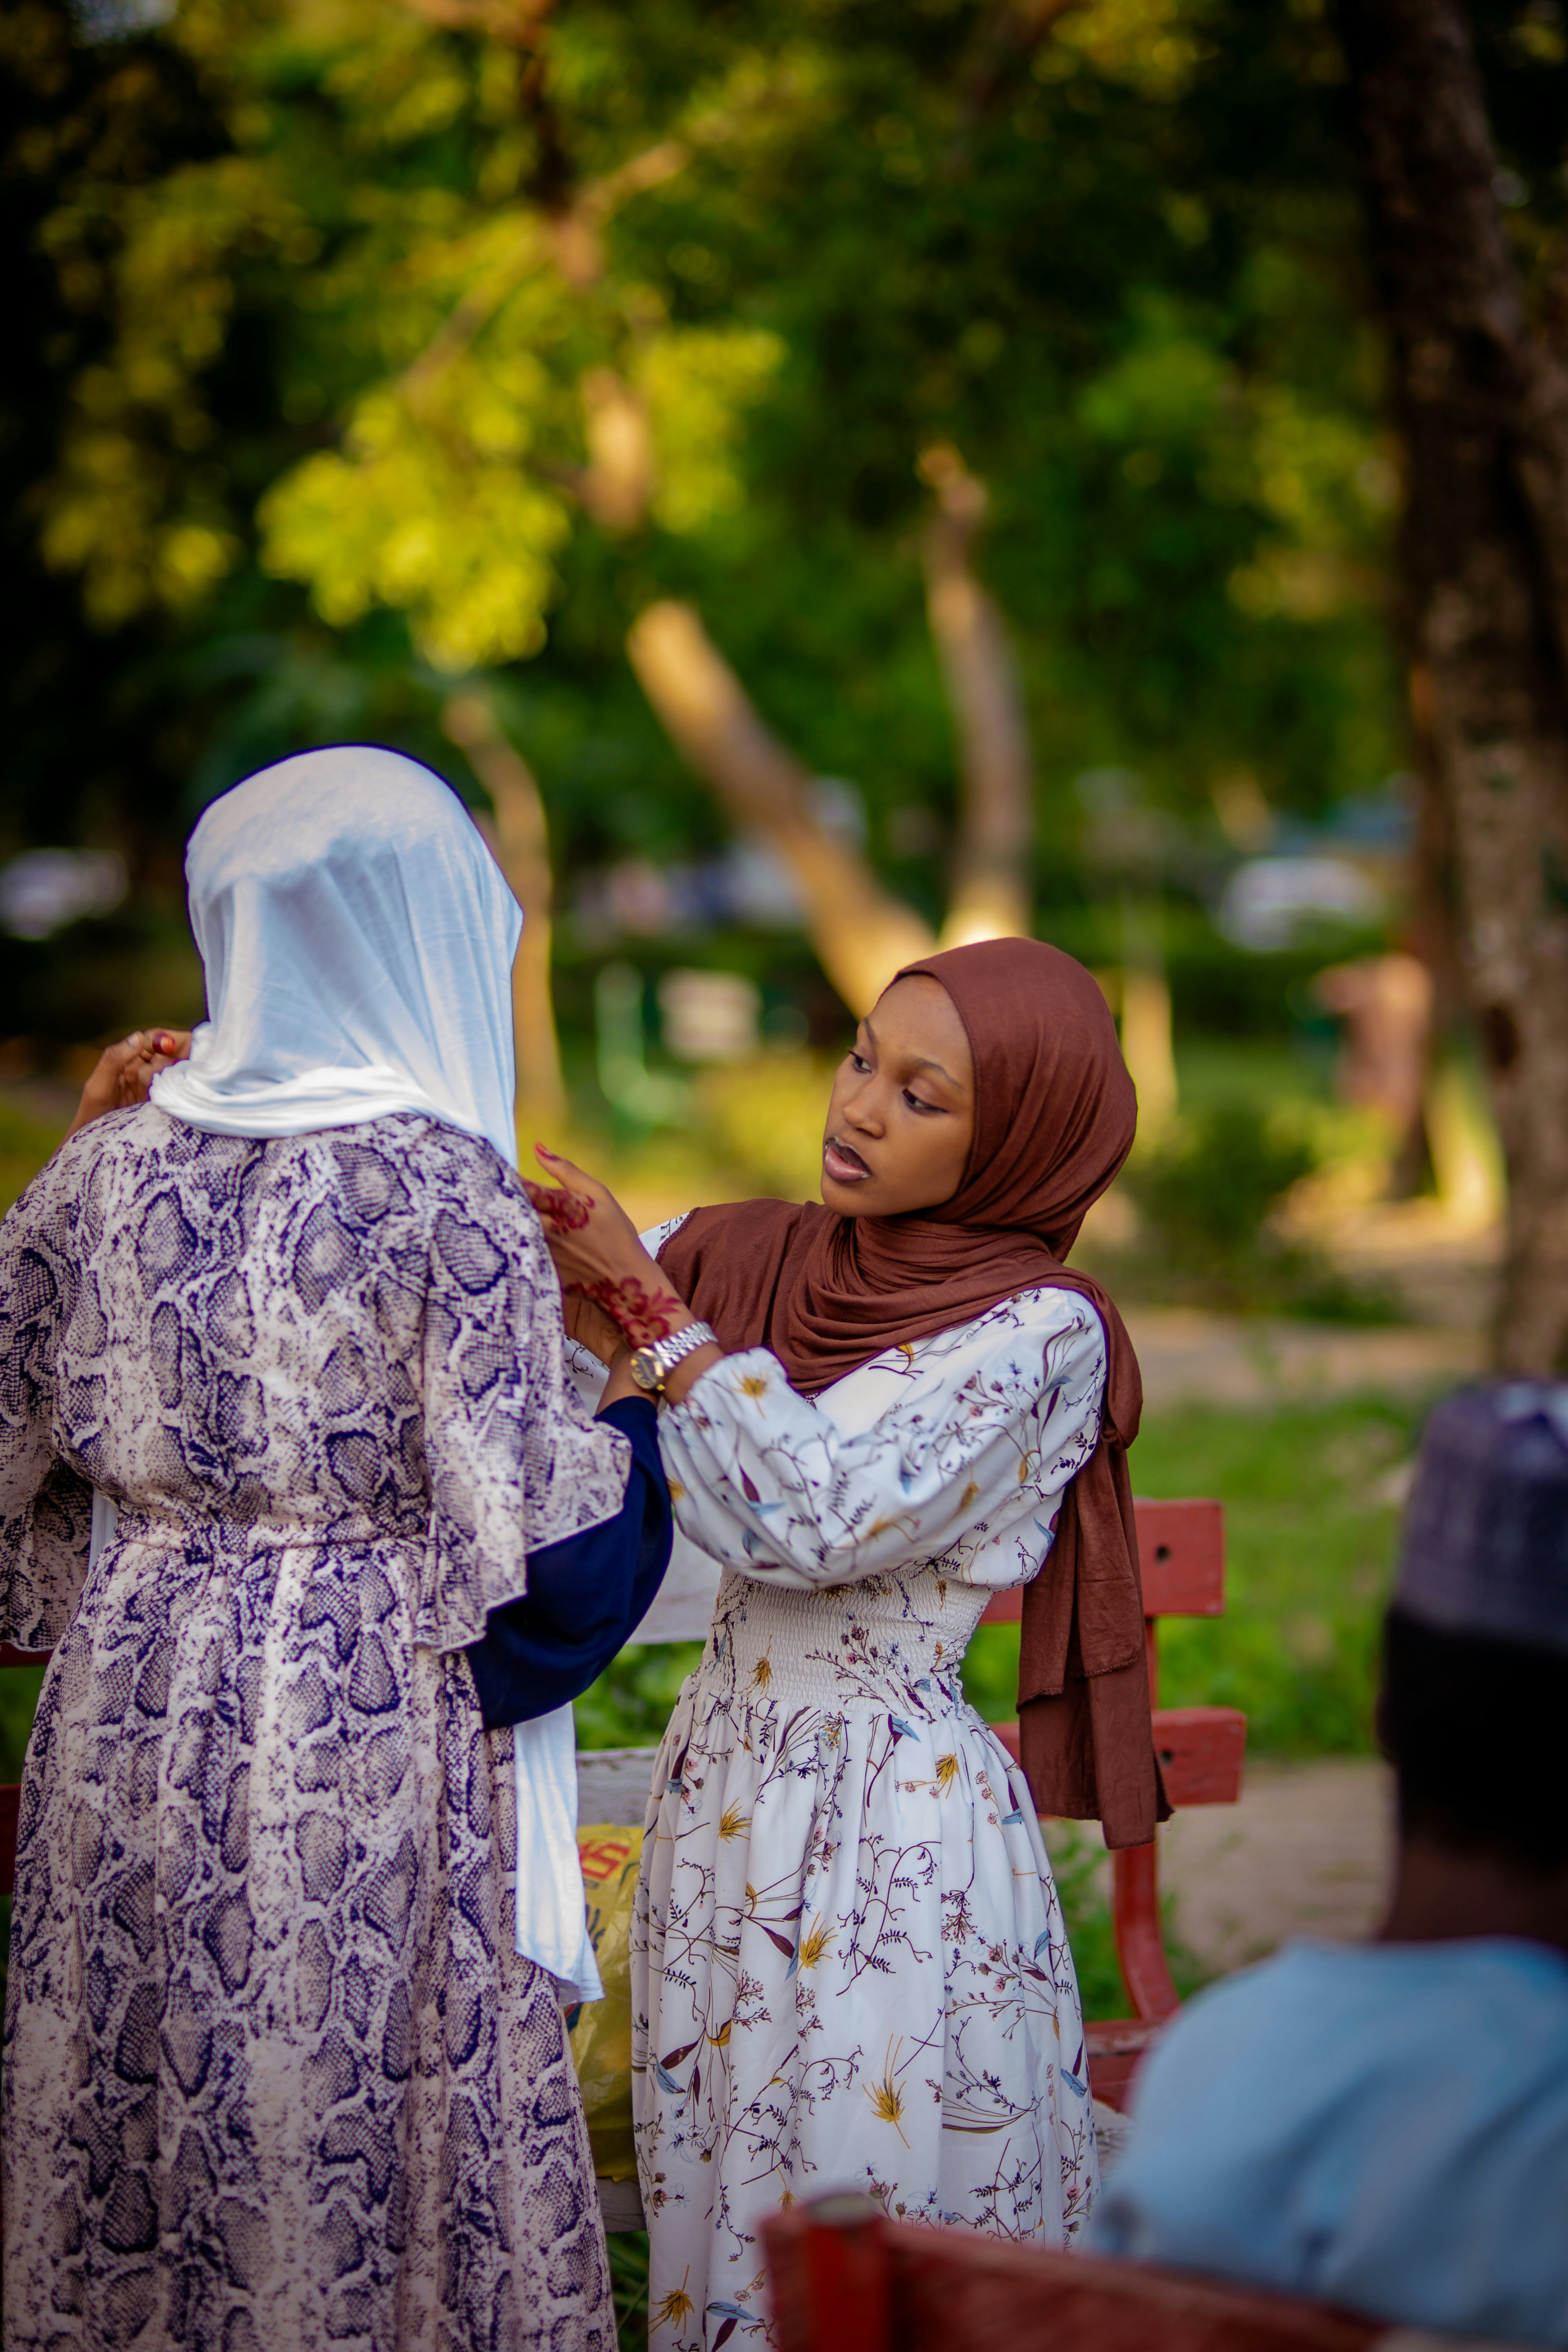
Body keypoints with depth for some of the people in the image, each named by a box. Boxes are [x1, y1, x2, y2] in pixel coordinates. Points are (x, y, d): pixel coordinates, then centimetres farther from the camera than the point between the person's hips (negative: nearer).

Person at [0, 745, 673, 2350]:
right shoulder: (446, 1194, -13)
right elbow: (527, 1547, -15)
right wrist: (639, 1420, 5)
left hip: (132, 1721, 5)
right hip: (366, 1747, -5)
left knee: (131, 2153, 14)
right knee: (371, 2152, 5)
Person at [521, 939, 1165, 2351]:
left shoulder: (1042, 1333, -12)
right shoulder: (762, 1257, 4)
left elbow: (818, 1518, -21)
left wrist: (650, 1310, -19)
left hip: (896, 1829, -6)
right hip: (725, 1782, 6)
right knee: (720, 2201, 13)